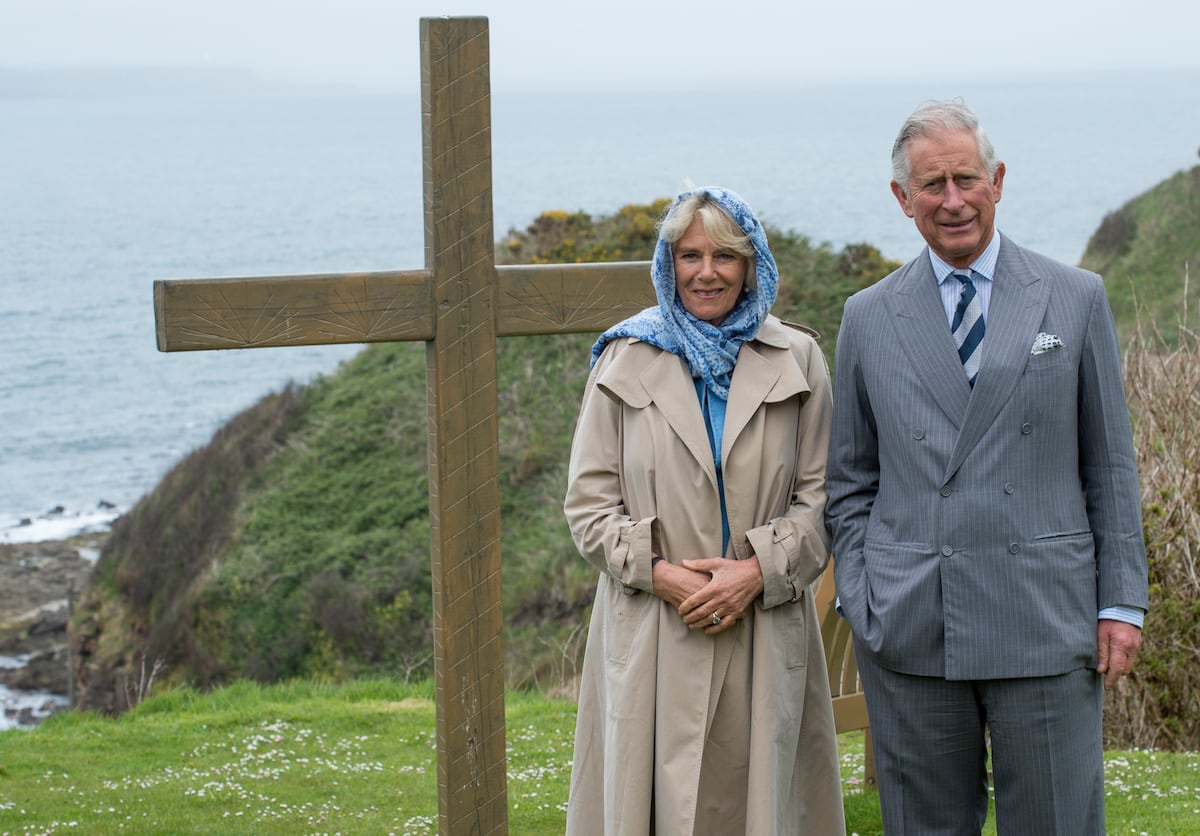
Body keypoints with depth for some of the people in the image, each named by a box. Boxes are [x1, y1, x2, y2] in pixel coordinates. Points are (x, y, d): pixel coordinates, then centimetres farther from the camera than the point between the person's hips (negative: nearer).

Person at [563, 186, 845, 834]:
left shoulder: (797, 360, 7)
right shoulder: (625, 361, 6)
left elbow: (819, 496, 4)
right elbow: (588, 501, 3)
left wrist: (757, 571, -11)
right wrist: (660, 573, -11)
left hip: (766, 630, 1)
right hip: (652, 637, 0)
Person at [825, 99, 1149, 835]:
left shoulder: (1076, 299, 5)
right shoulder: (869, 317, 8)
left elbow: (1110, 464, 6)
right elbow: (851, 480, 12)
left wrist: (1123, 602, 1)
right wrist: (859, 604, 2)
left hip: (1045, 625, -1)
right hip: (909, 632, 1)